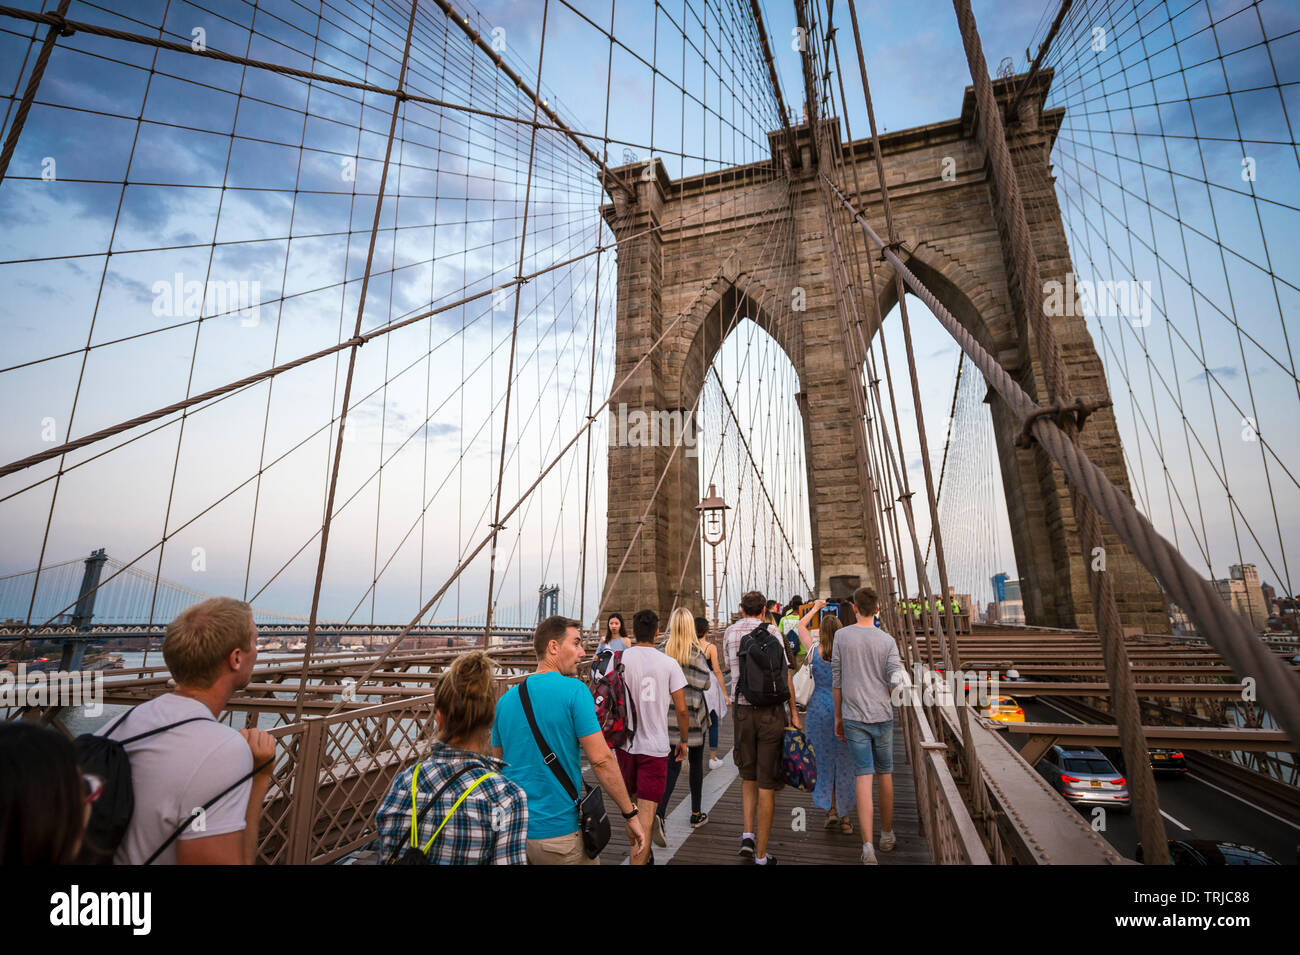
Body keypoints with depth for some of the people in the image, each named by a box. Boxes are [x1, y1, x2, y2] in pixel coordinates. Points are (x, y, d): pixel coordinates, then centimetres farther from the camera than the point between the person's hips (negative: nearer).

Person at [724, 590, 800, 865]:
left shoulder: (729, 633, 4)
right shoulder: (772, 633, -5)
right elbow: (785, 676, -6)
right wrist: (794, 713, 0)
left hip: (741, 709, 2)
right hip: (771, 711, -2)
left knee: (748, 775, 22)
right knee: (767, 784, 6)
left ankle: (748, 834, 11)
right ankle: (761, 855, 13)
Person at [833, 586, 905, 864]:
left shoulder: (842, 636, -4)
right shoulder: (887, 641, -4)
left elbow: (836, 681, 0)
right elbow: (896, 680, -10)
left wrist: (838, 717, 9)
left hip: (854, 718, -1)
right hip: (882, 716, 1)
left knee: (864, 777, 0)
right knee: (885, 774, 16)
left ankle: (868, 845, -8)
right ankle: (886, 835, 31)